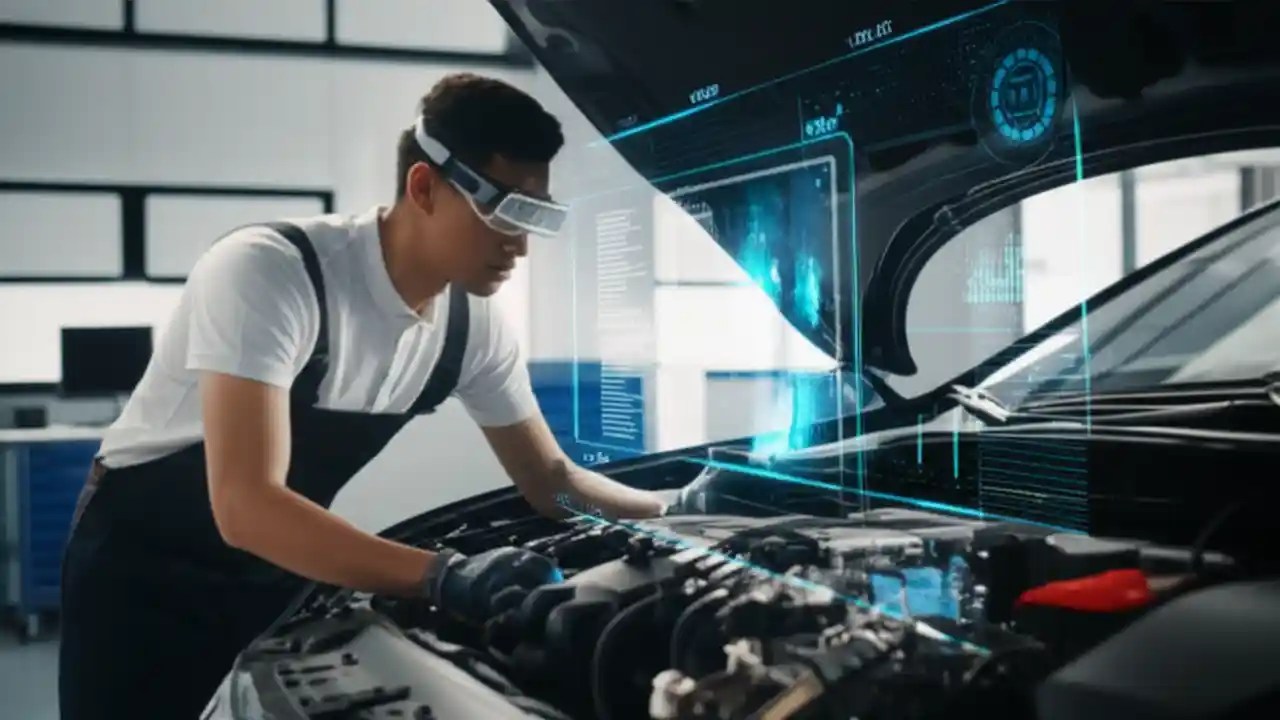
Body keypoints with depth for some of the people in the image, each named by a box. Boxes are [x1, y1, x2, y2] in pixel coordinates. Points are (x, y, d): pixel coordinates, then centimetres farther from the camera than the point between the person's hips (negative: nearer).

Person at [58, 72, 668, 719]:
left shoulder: (473, 324, -11)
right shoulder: (268, 271, -33)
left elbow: (549, 479, 2)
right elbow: (246, 508, -41)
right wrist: (444, 576, -50)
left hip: (275, 573, 6)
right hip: (145, 570, -5)